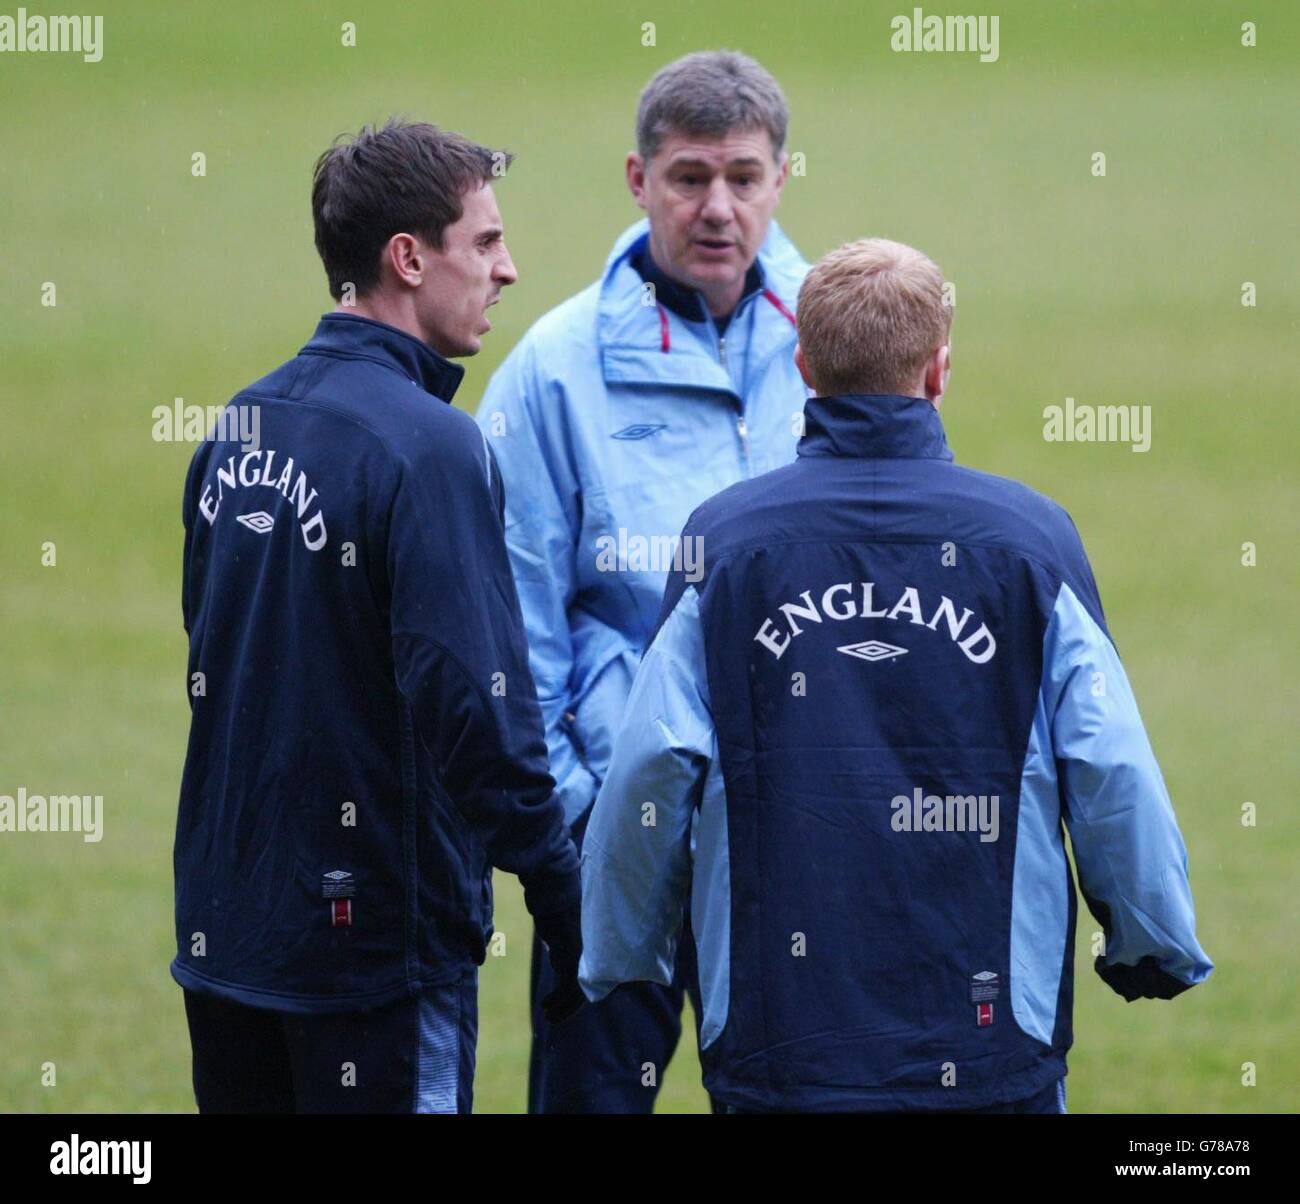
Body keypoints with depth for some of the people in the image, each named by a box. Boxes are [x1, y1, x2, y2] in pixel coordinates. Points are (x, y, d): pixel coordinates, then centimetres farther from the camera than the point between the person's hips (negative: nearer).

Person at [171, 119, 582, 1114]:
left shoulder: (241, 427, 9)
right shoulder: (428, 446, -17)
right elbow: (476, 704, -22)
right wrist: (569, 910, -15)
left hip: (224, 933, 8)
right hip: (378, 940, -8)